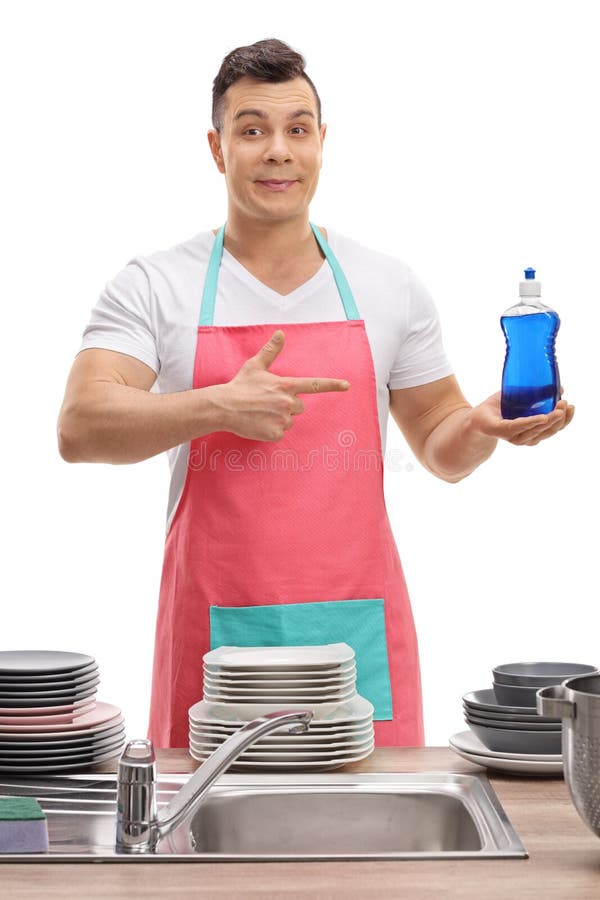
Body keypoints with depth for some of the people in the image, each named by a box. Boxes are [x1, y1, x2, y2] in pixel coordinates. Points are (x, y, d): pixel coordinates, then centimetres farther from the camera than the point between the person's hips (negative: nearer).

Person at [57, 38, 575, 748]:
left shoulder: (392, 288, 8)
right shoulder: (153, 287, 2)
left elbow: (439, 447, 15)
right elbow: (79, 428, -9)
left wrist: (485, 424, -7)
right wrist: (219, 407, -21)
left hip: (360, 631, 2)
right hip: (217, 631, -1)